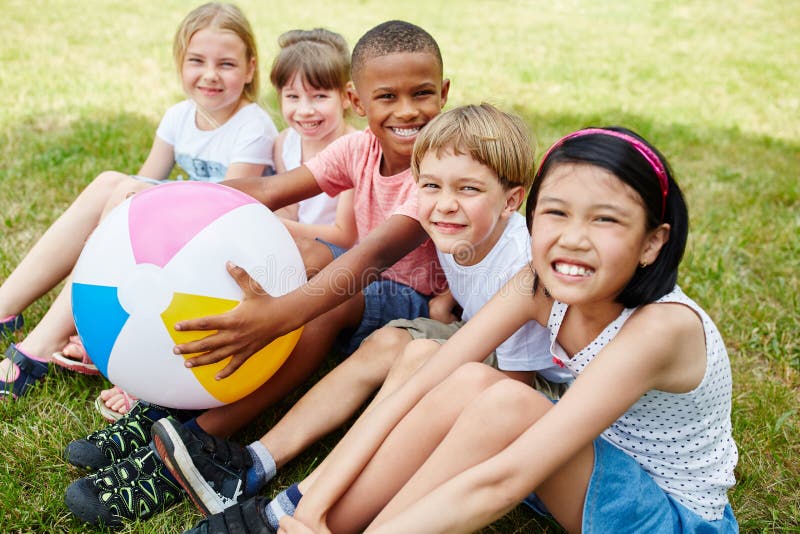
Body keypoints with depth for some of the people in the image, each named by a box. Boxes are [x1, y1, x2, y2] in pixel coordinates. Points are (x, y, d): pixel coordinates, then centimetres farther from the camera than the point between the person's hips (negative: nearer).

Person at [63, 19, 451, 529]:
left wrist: (280, 315, -55)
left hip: (427, 307, -6)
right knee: (305, 252, -20)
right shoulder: (360, 149, -4)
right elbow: (266, 190, -14)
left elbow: (374, 255, -40)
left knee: (335, 297, -33)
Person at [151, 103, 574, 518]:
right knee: (387, 341, -6)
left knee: (423, 355, -28)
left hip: (545, 383, -8)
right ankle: (256, 464, -7)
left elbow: (513, 386, -25)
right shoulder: (455, 235, -8)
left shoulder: (520, 268, -31)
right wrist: (443, 305, -4)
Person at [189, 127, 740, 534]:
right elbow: (416, 390, -18)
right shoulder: (540, 287, -13)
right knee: (470, 382, -20)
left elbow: (502, 479, -37)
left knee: (505, 402, -30)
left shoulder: (660, 327, -32)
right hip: (599, 466, 6)